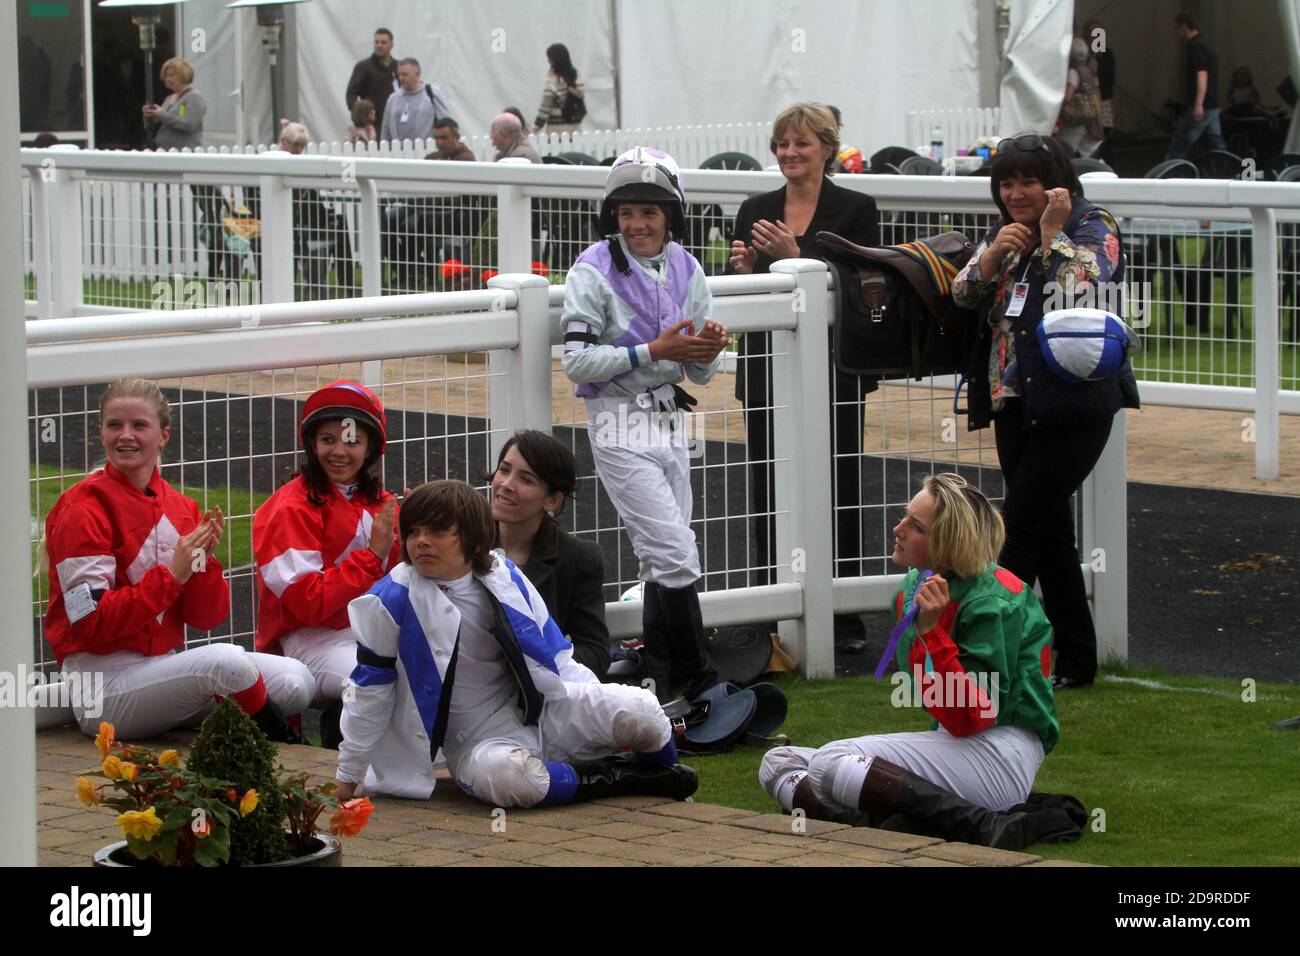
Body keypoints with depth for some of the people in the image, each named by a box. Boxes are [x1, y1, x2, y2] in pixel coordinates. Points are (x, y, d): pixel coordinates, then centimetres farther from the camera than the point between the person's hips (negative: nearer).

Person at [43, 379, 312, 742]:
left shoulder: (181, 508, 9)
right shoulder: (83, 510, -10)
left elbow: (205, 617, 7)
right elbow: (91, 623, -17)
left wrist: (205, 562, -12)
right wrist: (171, 575, -20)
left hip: (166, 664, 7)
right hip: (104, 683, -7)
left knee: (295, 681, -13)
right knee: (227, 660, -29)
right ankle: (286, 745, -5)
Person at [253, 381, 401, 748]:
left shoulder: (379, 503, 13)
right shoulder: (291, 508, -8)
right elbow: (306, 602, -16)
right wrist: (372, 554, -17)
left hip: (372, 635, 7)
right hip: (309, 639, -7)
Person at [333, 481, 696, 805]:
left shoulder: (507, 578, 0)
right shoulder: (392, 600, -11)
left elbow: (556, 656, 12)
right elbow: (370, 688, -1)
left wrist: (604, 712, 7)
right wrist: (348, 775, 5)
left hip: (541, 710, 4)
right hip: (477, 740, -4)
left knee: (637, 709, -23)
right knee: (502, 775, -42)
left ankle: (658, 777, 10)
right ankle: (610, 780, -18)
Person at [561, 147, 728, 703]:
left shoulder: (686, 271, 7)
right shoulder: (594, 271, -10)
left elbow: (699, 373, 11)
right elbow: (577, 361, -16)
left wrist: (708, 351, -13)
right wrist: (654, 350, -22)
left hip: (669, 422, 6)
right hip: (620, 427, -6)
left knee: (662, 560, 12)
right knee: (676, 555, -11)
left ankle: (657, 680, 21)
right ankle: (698, 679, -3)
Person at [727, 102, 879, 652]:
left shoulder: (855, 210, -1)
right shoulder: (755, 212, 10)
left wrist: (794, 258, -19)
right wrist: (743, 270, -9)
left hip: (834, 370, -3)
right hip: (767, 371, 3)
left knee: (837, 488, 1)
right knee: (768, 491, 3)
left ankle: (842, 616, 8)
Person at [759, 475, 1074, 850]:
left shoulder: (992, 603, -14)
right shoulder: (911, 590, 10)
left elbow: (970, 719, -20)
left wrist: (931, 631, -25)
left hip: (1000, 755, -10)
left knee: (831, 763, -27)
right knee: (777, 764, 2)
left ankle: (983, 826, -30)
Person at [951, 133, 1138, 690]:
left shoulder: (1092, 228, -6)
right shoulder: (1003, 233, 15)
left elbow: (1084, 293, -21)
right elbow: (962, 294, 6)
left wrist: (1052, 233, -18)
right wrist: (994, 254, -10)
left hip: (1072, 407, -7)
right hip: (1014, 405, 7)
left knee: (1022, 524, -12)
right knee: (1049, 529, 10)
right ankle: (1075, 660, 17)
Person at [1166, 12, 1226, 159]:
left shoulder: (1195, 46, -13)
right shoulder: (1205, 44, 17)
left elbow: (1202, 75, -23)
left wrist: (1198, 105, -30)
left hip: (1201, 107, -9)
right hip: (1213, 106, 9)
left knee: (1178, 148, -3)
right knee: (1218, 147, 6)